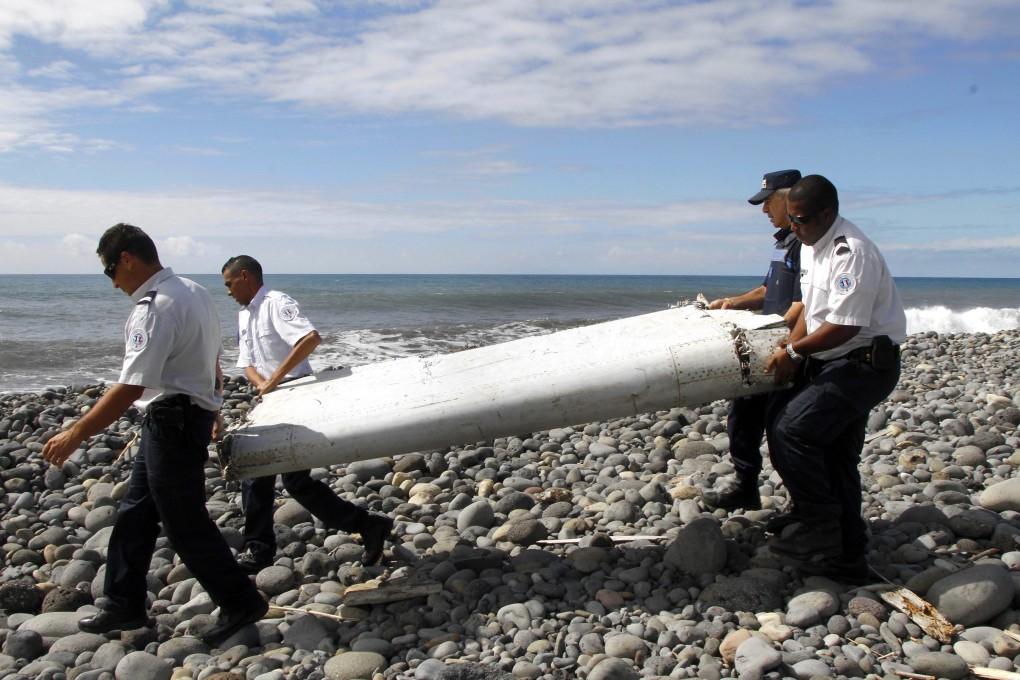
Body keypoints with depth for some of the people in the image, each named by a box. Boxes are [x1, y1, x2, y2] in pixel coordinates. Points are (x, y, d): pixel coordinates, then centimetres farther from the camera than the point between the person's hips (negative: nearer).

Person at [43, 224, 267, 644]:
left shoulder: (155, 309, -22)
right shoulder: (194, 292, 8)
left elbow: (131, 388, -25)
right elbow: (213, 359, 17)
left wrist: (76, 434, -19)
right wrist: (212, 410, 30)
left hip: (171, 423, -10)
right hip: (194, 413, 10)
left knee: (186, 524, 1)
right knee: (134, 514, 17)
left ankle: (240, 603, 13)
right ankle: (124, 606, 28)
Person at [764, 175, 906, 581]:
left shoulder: (852, 252, -21)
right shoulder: (811, 246, 10)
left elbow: (843, 326, -24)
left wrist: (794, 351, -12)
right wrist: (791, 354, 3)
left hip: (864, 364, -10)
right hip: (833, 363, 10)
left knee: (791, 430, -19)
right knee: (835, 455, 11)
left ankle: (819, 527, -5)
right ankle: (847, 556, 20)